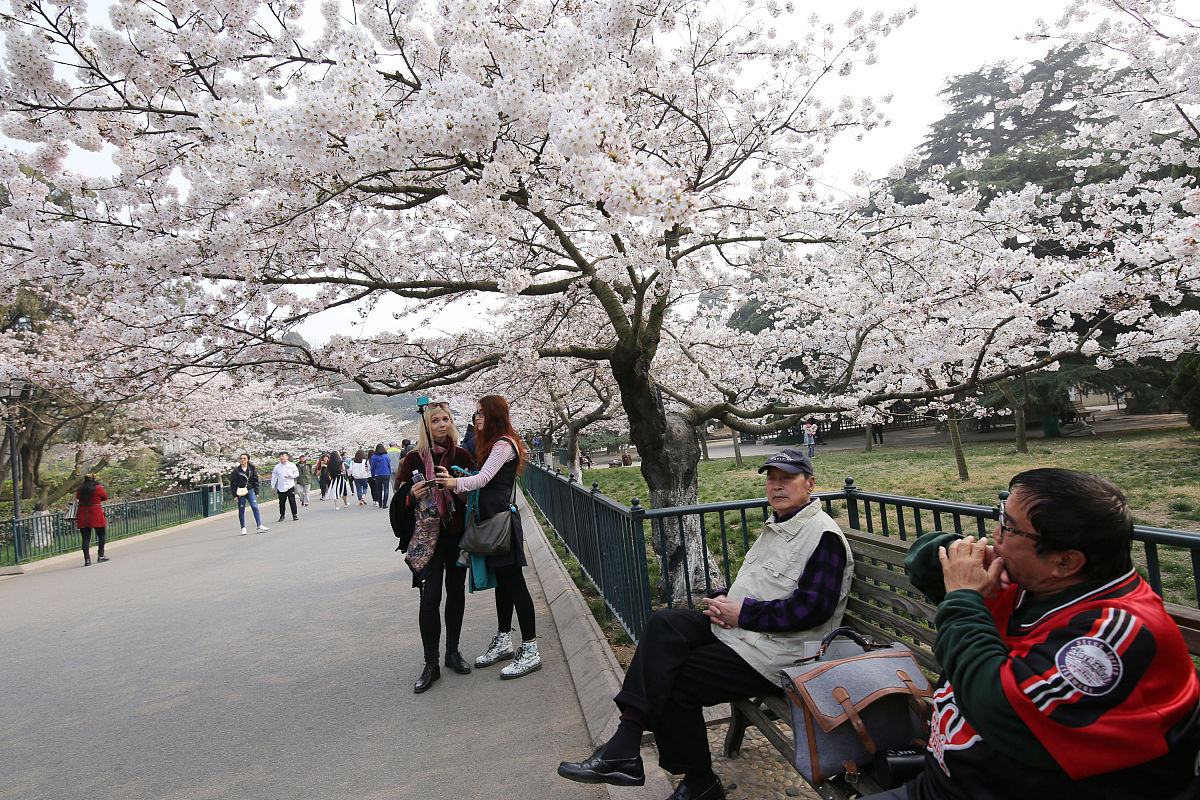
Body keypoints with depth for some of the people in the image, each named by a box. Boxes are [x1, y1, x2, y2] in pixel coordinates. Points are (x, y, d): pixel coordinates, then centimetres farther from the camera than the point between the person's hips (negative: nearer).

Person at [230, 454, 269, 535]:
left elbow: (256, 480, 10)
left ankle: (260, 526, -12)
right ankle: (243, 528, 13)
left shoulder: (252, 469, 6)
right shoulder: (236, 470, -1)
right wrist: (235, 495, -5)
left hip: (250, 490, 1)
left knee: (255, 507, -10)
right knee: (241, 510, 4)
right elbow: (233, 483, 0)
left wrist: (256, 492, 6)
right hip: (240, 492, -1)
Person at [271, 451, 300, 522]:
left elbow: (297, 473, 5)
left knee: (292, 501, -4)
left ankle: (295, 514, 5)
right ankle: (282, 515, 18)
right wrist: (272, 486, 12)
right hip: (280, 488, 2)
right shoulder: (277, 466, 9)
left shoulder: (292, 465, 3)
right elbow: (274, 477, 13)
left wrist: (290, 475, -13)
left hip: (290, 487, -2)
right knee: (282, 502, 4)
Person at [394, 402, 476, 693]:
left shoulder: (462, 456, 5)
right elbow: (400, 500, 1)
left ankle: (453, 651, 27)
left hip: (458, 535, 2)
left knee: (456, 591, 10)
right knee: (430, 597, -5)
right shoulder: (414, 459, -1)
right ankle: (430, 664, 7)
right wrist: (413, 496, -20)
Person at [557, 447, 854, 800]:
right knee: (664, 624, -14)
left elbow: (812, 608, -22)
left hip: (773, 652, -9)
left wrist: (742, 613, -19)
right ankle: (624, 747, -20)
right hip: (736, 627, 9)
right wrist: (722, 600, 2)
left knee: (674, 681, -13)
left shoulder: (823, 536, -12)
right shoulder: (776, 525, 18)